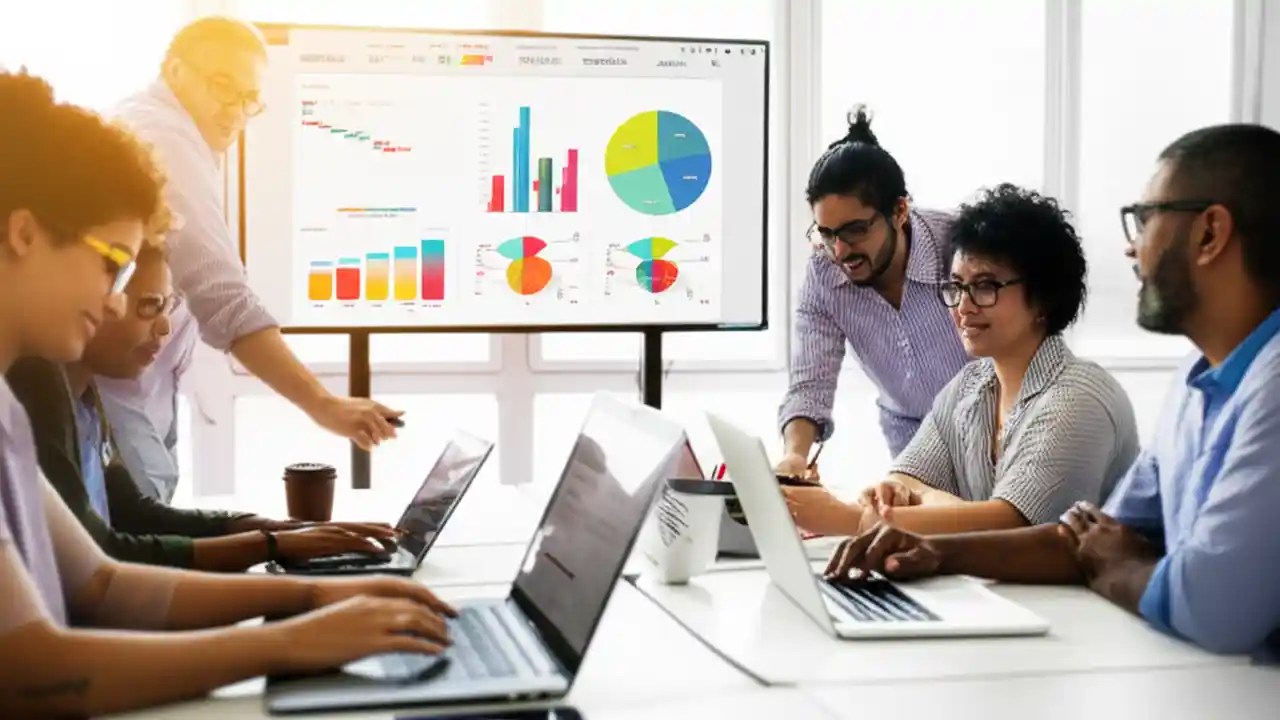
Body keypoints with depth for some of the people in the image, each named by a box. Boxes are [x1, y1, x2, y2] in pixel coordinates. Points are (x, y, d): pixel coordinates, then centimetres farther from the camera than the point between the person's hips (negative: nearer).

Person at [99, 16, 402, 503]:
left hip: (127, 386, 11)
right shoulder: (166, 139, -18)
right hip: (119, 393, -11)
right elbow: (224, 303, -28)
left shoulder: (141, 123, 16)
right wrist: (322, 404, -32)